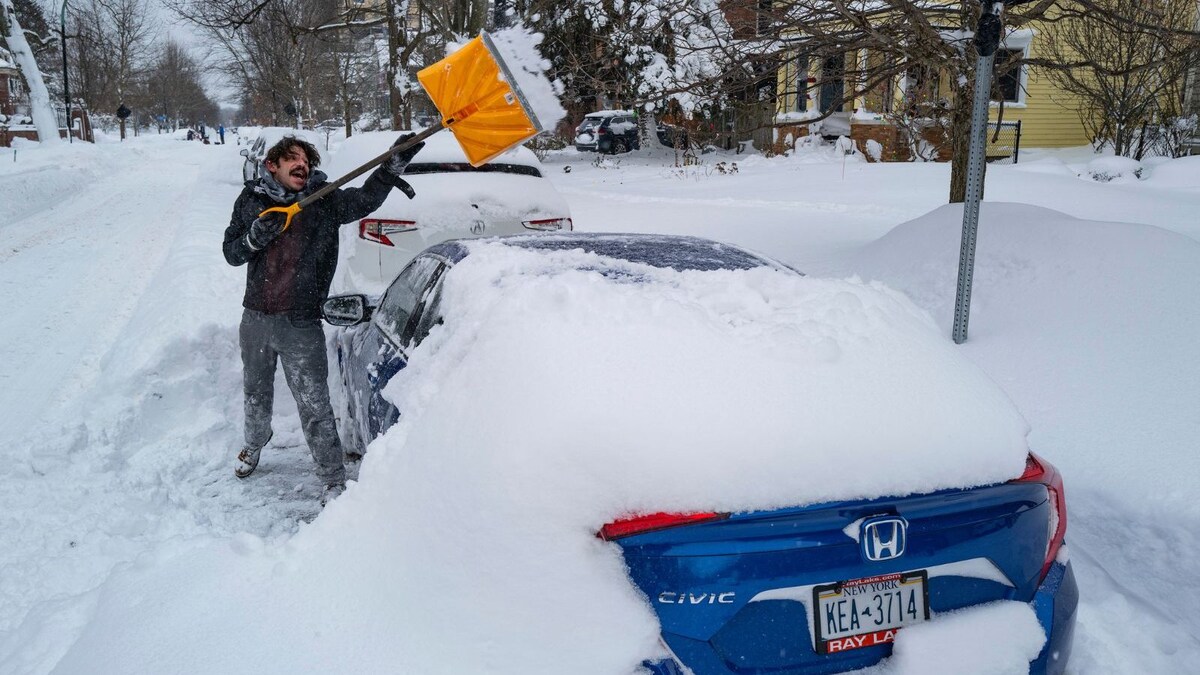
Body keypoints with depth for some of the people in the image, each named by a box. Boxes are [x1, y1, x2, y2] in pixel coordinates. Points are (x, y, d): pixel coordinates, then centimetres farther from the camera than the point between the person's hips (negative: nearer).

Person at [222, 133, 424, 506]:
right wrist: (255, 237, -17)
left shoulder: (325, 202, -4)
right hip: (256, 318, 4)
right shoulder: (251, 200, 3)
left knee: (315, 405, -5)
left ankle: (334, 480, 7)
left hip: (301, 325, -3)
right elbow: (231, 252, 5)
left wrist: (393, 164, -38)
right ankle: (255, 444, 53)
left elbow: (365, 198, -22)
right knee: (256, 393, 24)